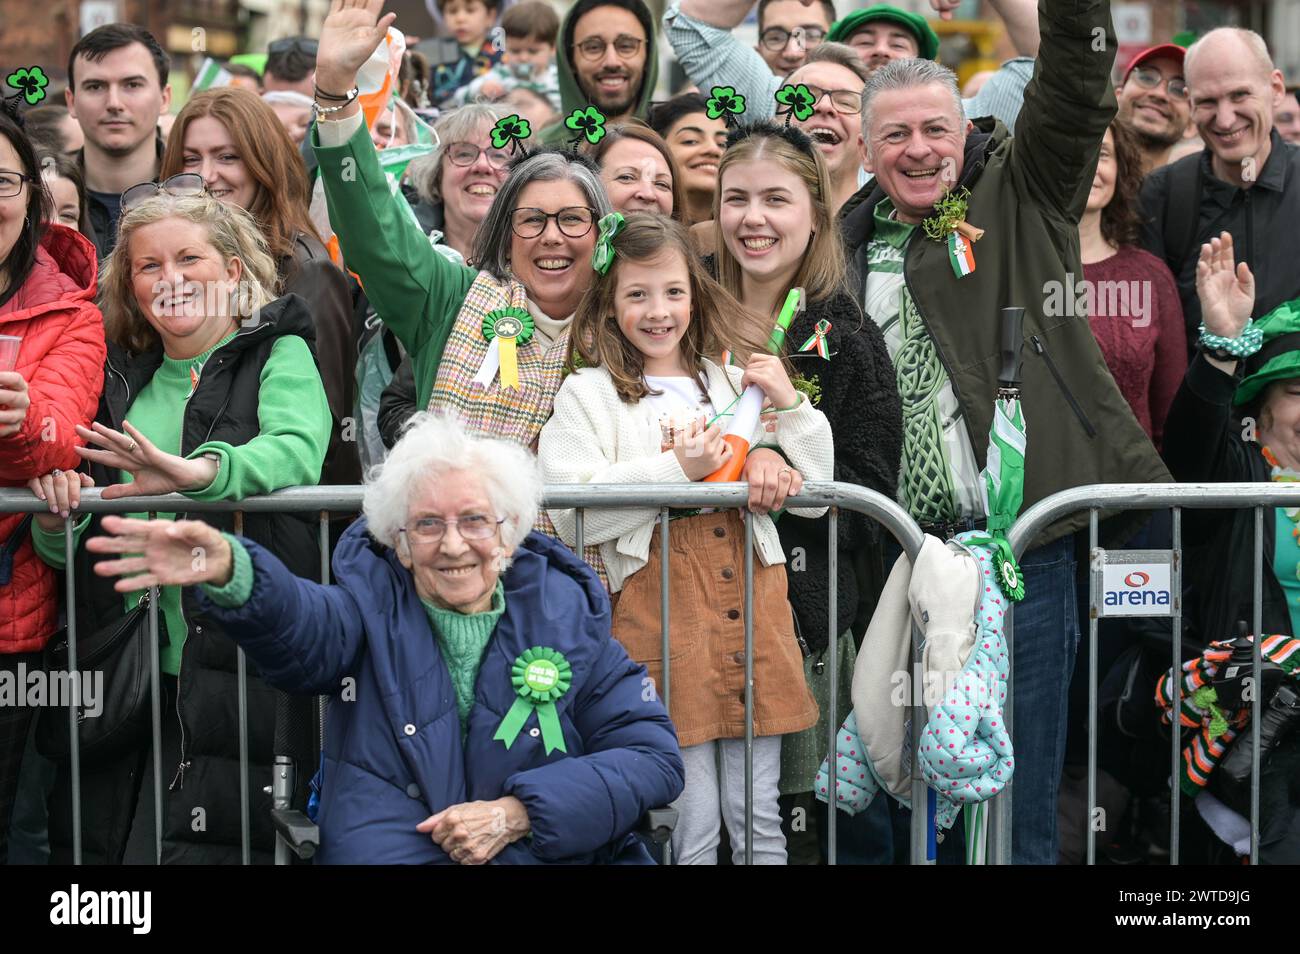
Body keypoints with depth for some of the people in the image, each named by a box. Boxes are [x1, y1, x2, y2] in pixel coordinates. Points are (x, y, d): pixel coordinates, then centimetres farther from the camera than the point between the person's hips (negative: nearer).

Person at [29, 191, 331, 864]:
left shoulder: (278, 355, 3)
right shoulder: (121, 379, 17)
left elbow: (298, 450, -19)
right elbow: (67, 552, 18)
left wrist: (200, 470, -37)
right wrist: (57, 518, -5)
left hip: (241, 672, -5)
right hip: (117, 679, 5)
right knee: (97, 842, 4)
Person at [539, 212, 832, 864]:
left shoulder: (734, 381, 16)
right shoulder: (587, 394, 4)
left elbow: (813, 496, 15)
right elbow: (570, 513, -11)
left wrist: (790, 406, 2)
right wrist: (676, 469, -14)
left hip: (750, 599, 4)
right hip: (657, 606, -4)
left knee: (757, 814, 8)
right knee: (693, 821, -2)